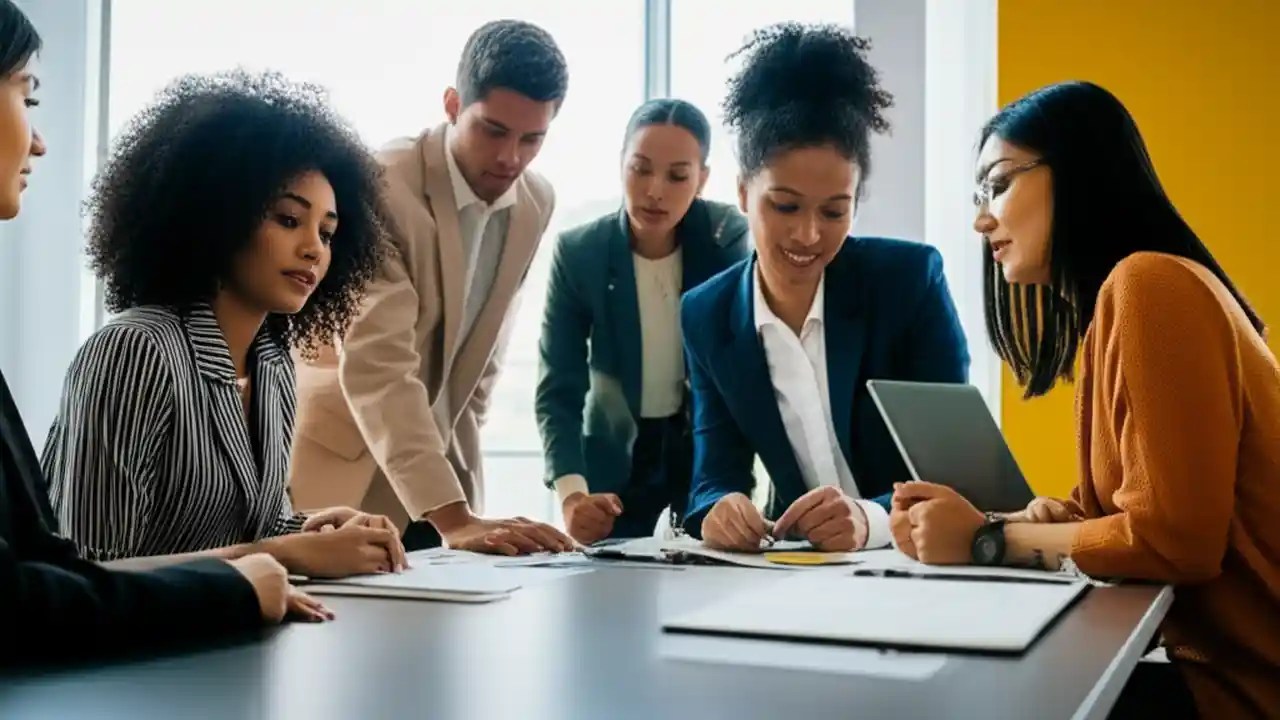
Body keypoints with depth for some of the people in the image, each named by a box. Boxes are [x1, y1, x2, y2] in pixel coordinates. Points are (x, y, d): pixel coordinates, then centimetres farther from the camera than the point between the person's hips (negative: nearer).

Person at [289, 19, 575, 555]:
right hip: (338, 462, -5)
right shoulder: (379, 187, -24)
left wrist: (463, 452, 8)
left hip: (435, 453, 6)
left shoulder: (537, 203, -3)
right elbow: (376, 367, -32)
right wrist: (453, 516, -39)